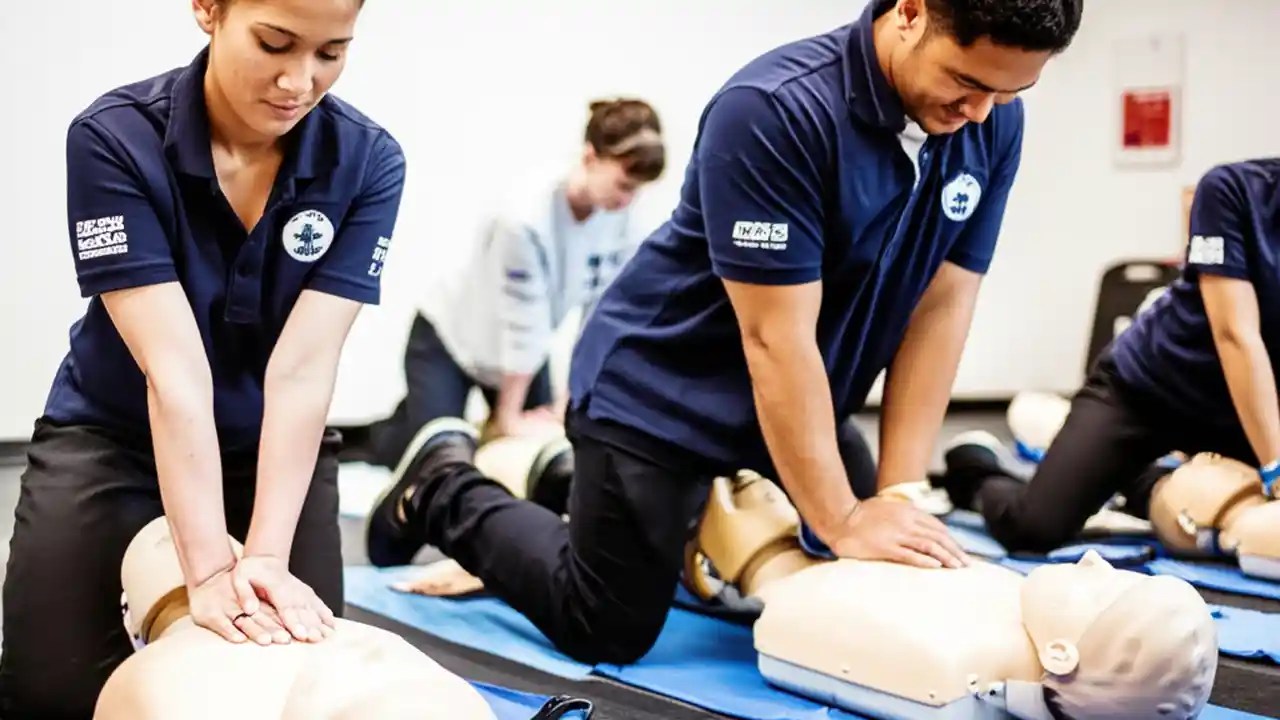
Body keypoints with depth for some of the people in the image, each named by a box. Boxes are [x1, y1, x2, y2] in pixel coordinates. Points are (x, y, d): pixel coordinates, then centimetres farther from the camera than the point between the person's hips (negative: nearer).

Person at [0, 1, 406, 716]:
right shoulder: (114, 138, -24)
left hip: (278, 451, 2)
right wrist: (211, 567, -34)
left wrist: (266, 557, -31)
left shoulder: (368, 162, -18)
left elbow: (301, 369, -23)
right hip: (111, 439, -1)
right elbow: (174, 367, -30)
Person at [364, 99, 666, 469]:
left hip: (520, 353, 6)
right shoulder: (524, 220, -36)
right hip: (449, 340, -6)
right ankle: (376, 428, 21)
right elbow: (523, 325, -29)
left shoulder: (619, 220, -18)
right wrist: (508, 417, -21)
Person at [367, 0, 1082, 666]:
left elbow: (941, 311, -8)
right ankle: (447, 491, 22)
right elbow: (776, 338, -29)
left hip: (803, 408, 7)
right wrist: (843, 521, -24)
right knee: (606, 632, 0)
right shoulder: (772, 109, -30)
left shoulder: (994, 124, -10)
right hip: (661, 393, -7)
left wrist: (898, 493, -13)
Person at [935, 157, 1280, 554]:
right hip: (1146, 385, -4)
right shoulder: (1234, 186, -18)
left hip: (1235, 408, 4)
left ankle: (1140, 482, 28)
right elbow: (1236, 335, -23)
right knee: (1031, 528, -16)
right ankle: (977, 475, 21)